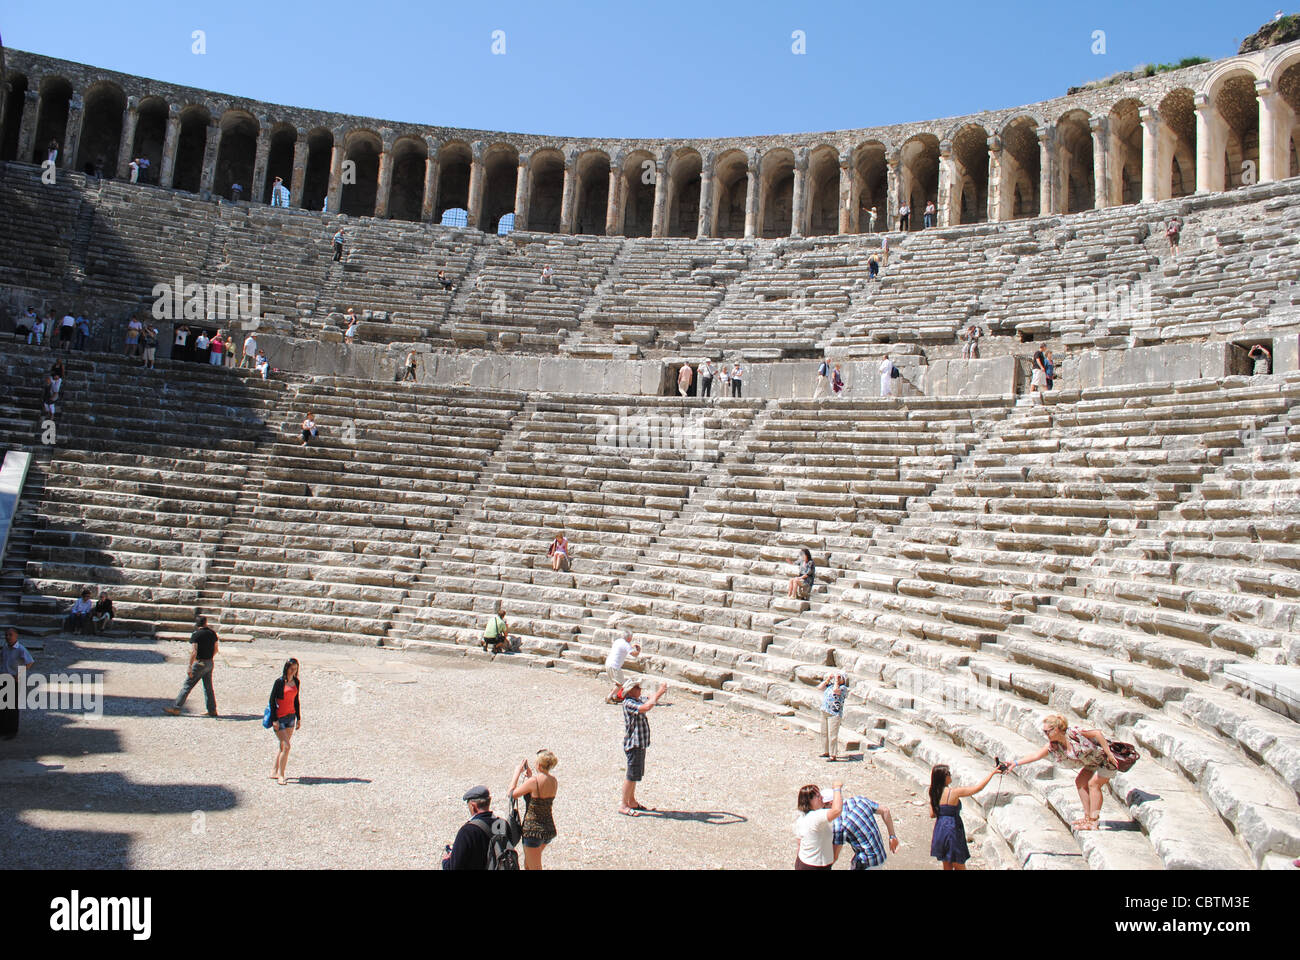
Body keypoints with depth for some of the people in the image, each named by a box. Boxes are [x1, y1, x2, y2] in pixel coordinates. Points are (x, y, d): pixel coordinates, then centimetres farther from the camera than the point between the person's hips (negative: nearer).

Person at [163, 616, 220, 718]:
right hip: (210, 663, 6)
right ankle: (212, 710, 14)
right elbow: (216, 648, 12)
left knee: (187, 686, 1)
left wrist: (189, 666, -18)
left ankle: (176, 708, 5)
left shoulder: (196, 635, -13)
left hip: (200, 663, -6)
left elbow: (194, 652, -20)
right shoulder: (212, 633, 4)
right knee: (208, 687, 13)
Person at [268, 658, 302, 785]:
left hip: (291, 716, 6)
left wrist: (298, 718, 14)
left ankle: (274, 772, 21)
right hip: (279, 718, -6)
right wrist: (274, 720, -13)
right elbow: (272, 700, -10)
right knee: (286, 746, -11)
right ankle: (280, 775, -1)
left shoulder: (296, 682, 6)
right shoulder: (279, 682, -12)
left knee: (283, 746, 9)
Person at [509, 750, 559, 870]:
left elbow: (512, 794, -10)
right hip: (549, 828, 8)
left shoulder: (534, 781, -22)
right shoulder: (554, 781, -1)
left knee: (535, 868, 5)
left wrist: (517, 773, 0)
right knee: (527, 864, 28)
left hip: (533, 829, -7)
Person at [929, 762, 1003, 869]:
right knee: (960, 866, 9)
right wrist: (992, 772, -6)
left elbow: (932, 815, 5)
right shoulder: (953, 792, -20)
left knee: (947, 867, 18)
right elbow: (978, 788, -14)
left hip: (939, 831, 6)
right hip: (952, 831, -6)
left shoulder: (934, 793, -1)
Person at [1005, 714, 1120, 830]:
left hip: (1107, 759, -8)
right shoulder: (1053, 745, -8)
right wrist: (1015, 763, -15)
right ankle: (1087, 817, 14)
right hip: (1093, 762, 8)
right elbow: (1037, 755, -7)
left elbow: (1097, 733, -25)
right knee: (1080, 782, 4)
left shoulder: (1074, 733, -30)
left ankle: (1093, 822, -5)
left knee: (1093, 784, -12)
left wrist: (1109, 754, -25)